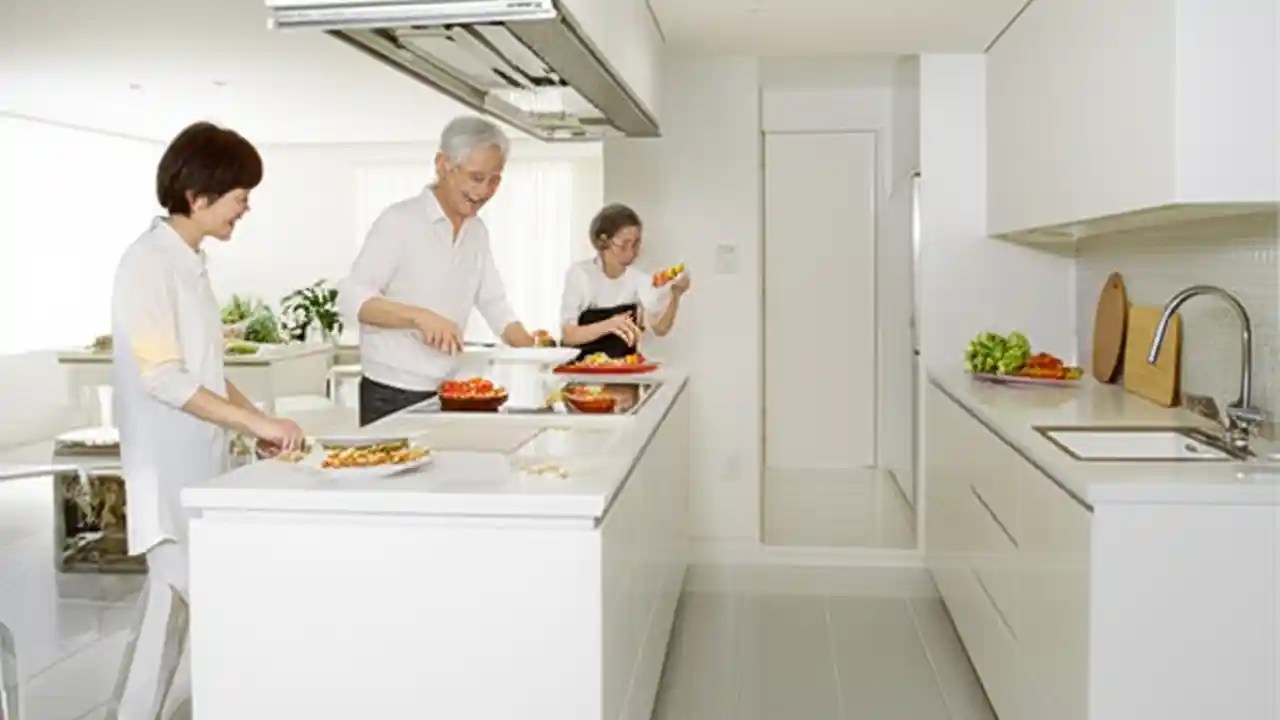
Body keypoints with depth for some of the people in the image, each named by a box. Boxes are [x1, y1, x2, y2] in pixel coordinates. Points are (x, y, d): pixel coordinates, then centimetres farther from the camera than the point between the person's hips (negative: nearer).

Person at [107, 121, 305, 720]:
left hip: (200, 464, 8)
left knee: (175, 600, 13)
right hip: (169, 470, -8)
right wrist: (255, 421, -20)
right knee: (183, 599, -4)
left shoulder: (189, 260, 11)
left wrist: (256, 420, 8)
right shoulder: (149, 262, -15)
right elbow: (163, 378, -21)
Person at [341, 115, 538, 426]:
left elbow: (495, 305, 15)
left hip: (447, 394, 6)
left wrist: (532, 349, 0)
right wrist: (419, 316, -30)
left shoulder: (477, 232, 10)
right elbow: (352, 298, -16)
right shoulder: (399, 221, -10)